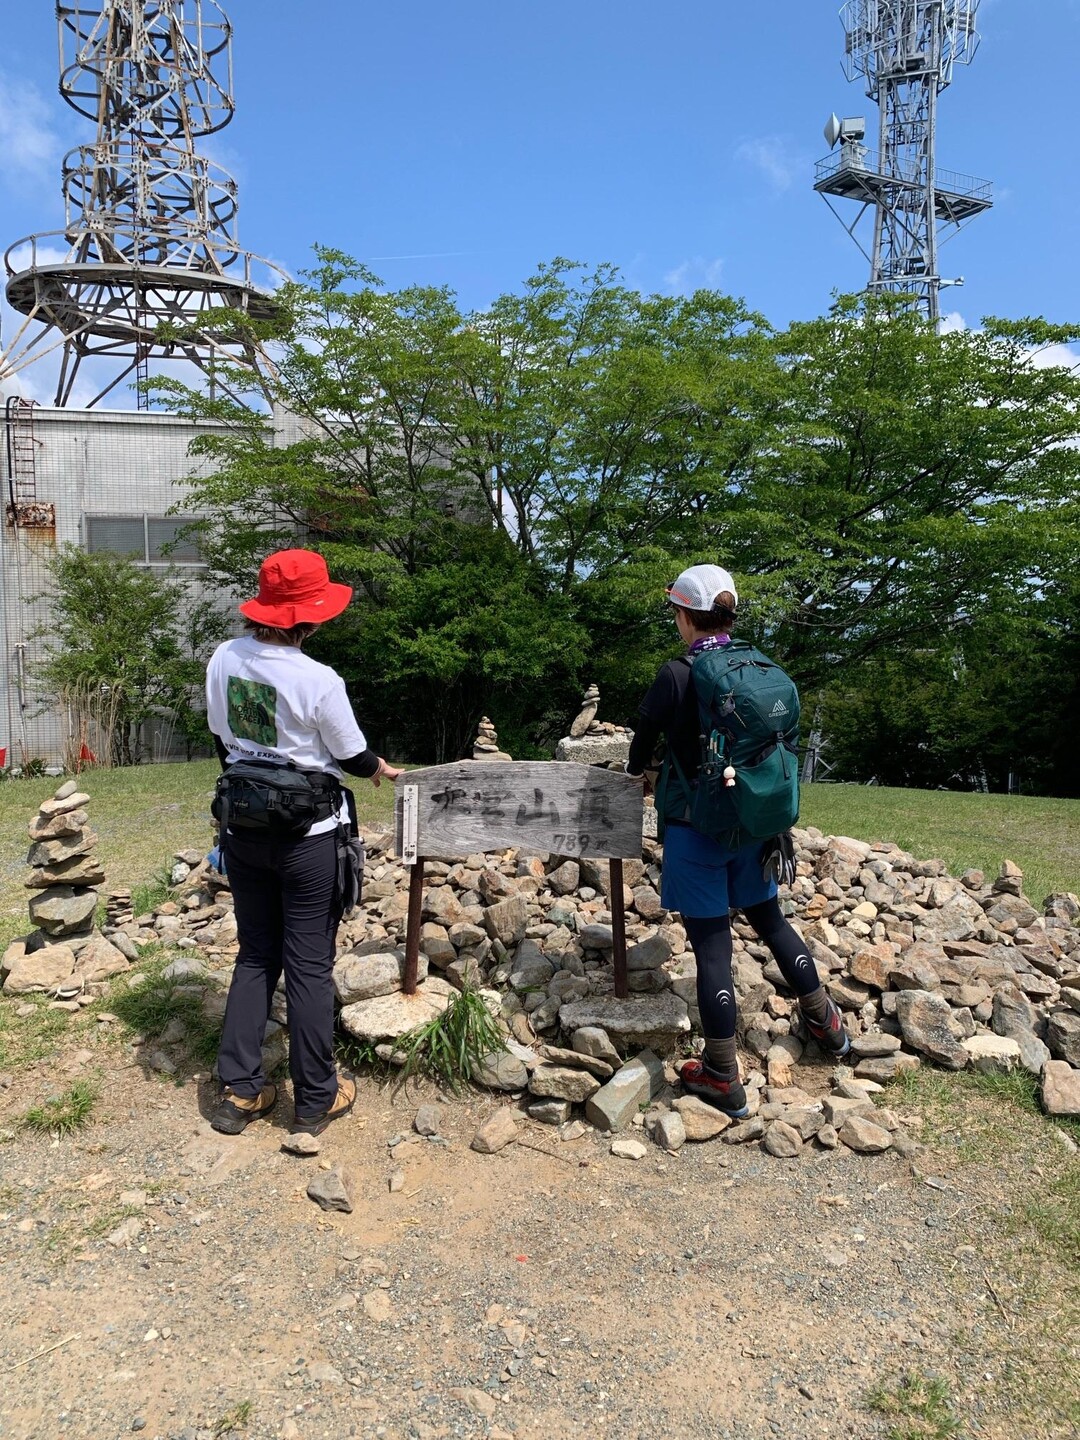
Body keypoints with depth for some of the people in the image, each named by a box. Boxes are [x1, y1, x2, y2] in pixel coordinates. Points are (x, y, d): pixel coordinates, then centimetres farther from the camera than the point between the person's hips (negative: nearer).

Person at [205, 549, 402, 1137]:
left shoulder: (223, 660, -4)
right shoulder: (318, 680, -21)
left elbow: (223, 741, 8)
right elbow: (352, 757, -7)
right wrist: (382, 769, 14)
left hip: (243, 827, 6)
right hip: (307, 836, -5)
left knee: (255, 956, 18)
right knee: (309, 965, 7)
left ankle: (238, 1090, 22)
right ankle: (316, 1099, 21)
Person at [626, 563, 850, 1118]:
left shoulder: (677, 674, -15)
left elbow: (646, 732, -1)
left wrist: (636, 770, 22)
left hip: (698, 827, -5)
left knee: (711, 946, 2)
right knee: (770, 920, 24)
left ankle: (723, 1078, 13)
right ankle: (827, 1022, 40)